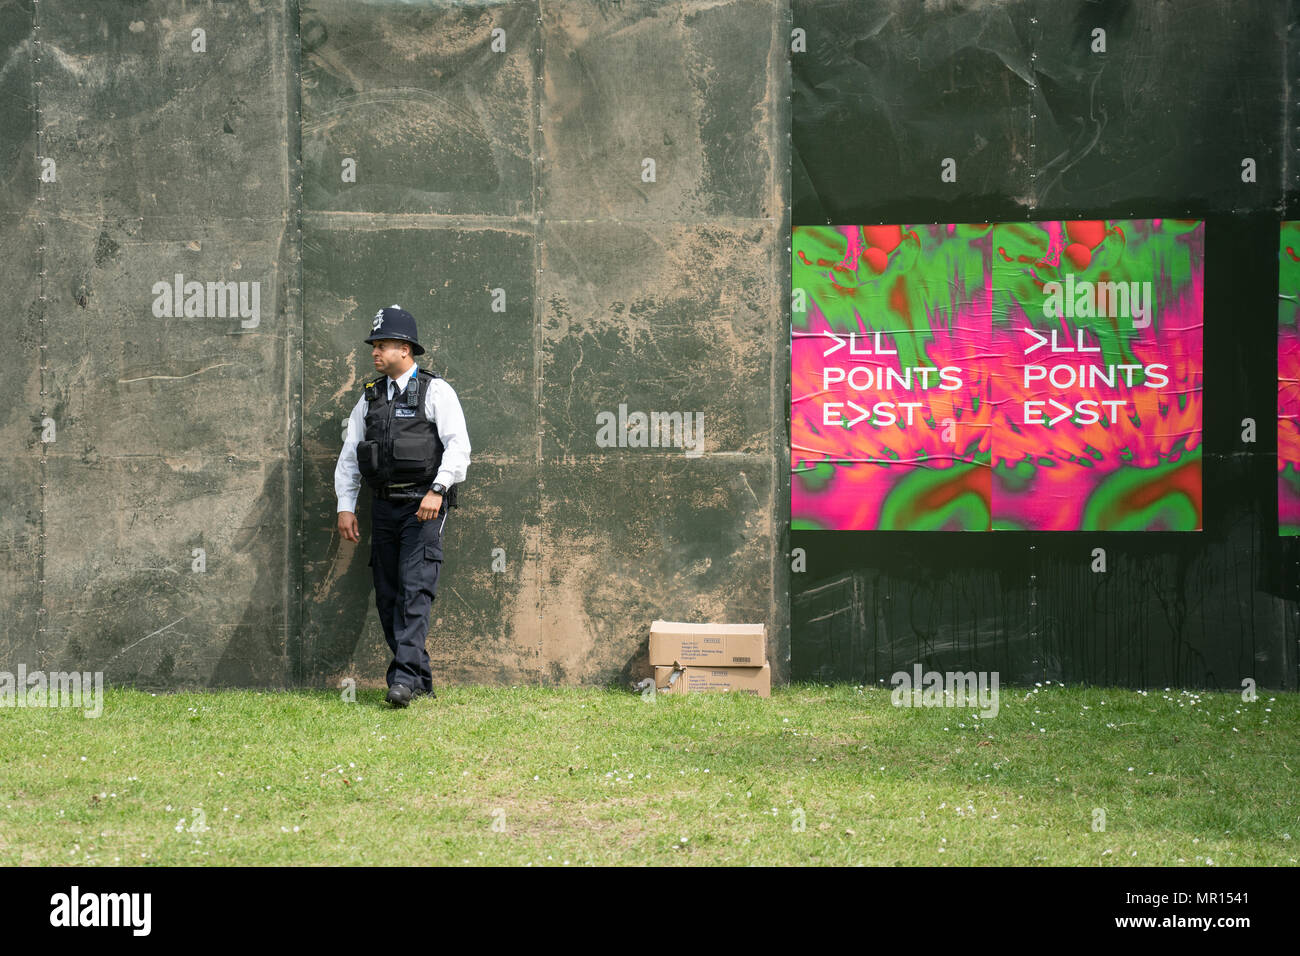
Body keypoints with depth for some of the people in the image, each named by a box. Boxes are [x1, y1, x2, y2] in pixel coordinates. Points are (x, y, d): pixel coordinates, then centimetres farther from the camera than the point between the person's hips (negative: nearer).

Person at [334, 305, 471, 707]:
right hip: (383, 506, 6)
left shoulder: (435, 391, -1)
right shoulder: (370, 396, 15)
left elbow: (458, 446, -9)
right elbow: (349, 454, 17)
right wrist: (345, 506, 9)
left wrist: (438, 489, -21)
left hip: (423, 507, -6)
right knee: (387, 596, 5)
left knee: (415, 591, -15)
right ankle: (421, 680, 12)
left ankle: (405, 677, -21)